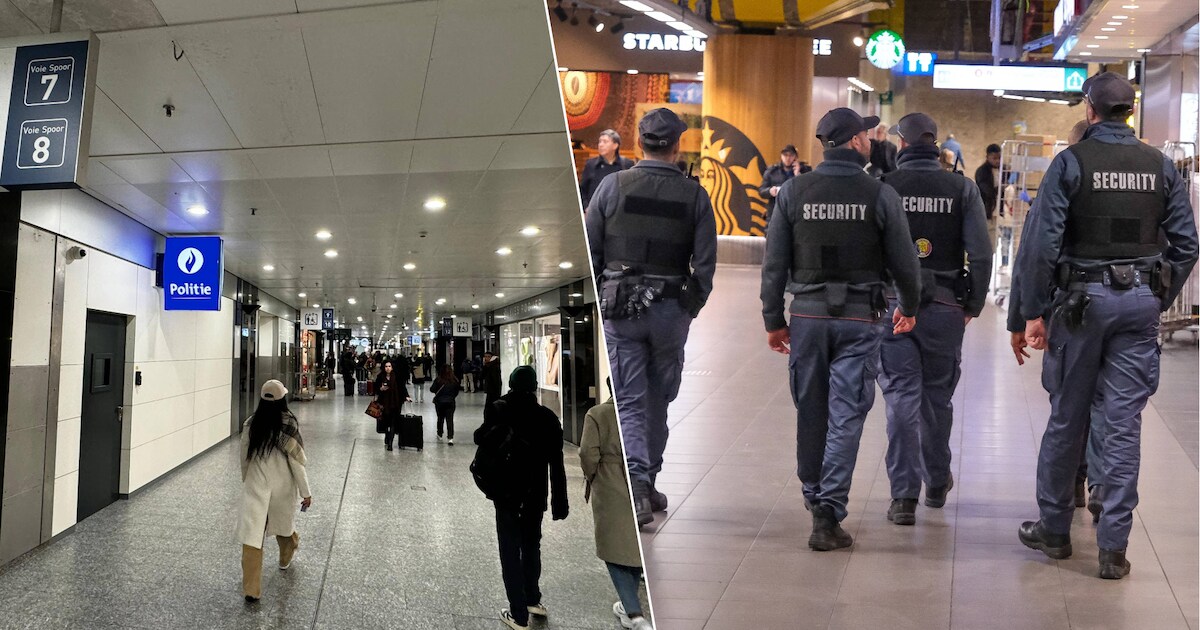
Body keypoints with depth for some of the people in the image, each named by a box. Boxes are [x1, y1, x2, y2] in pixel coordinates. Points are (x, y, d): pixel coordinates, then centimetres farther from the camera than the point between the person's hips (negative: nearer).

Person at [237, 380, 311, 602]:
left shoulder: (250, 424, -7)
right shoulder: (289, 424, -15)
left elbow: (245, 458, 5)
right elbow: (296, 461, -11)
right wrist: (306, 492, -2)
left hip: (255, 484, 0)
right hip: (282, 486, 0)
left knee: (252, 534, 0)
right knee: (284, 523, 25)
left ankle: (251, 588, -4)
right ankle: (285, 559, 52)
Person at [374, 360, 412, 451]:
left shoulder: (397, 377, -4)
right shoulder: (381, 377, 2)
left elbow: (402, 387, -1)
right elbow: (376, 388, 11)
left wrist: (406, 396, -11)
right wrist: (381, 389, -9)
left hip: (395, 402, -2)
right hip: (384, 402, 2)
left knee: (393, 423, -6)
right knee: (386, 422, 6)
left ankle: (389, 443, -6)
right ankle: (387, 441, 24)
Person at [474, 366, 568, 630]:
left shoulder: (499, 411, -10)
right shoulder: (548, 417, -7)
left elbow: (480, 438, 4)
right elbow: (556, 464, -5)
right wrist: (560, 502, 1)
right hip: (536, 494, 2)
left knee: (511, 551, 5)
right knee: (531, 545, 22)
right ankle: (533, 600, 36)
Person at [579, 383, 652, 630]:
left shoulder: (596, 414, -10)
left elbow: (588, 453, -13)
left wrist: (591, 477, 5)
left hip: (610, 491, -3)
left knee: (614, 548, 6)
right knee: (636, 545, 18)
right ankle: (629, 605, 32)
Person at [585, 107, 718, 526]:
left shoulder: (614, 185, -3)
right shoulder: (695, 195, 0)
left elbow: (588, 251, -2)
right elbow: (705, 263, 0)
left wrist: (594, 301, 10)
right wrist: (691, 308, 12)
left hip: (620, 306, -1)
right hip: (671, 308, 1)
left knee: (629, 401, 3)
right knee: (658, 400, 15)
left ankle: (636, 484, -12)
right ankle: (648, 482, 26)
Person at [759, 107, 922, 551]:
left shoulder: (794, 191, 0)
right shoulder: (880, 194, -5)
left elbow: (774, 262, 0)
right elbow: (904, 261, 1)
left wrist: (774, 320, 7)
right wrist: (909, 307, 18)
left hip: (807, 315, 2)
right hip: (859, 319, -2)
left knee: (810, 410, 14)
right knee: (846, 415, 1)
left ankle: (813, 494, 30)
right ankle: (828, 513, -1)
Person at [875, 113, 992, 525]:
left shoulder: (882, 187, -4)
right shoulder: (962, 189, 1)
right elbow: (981, 254, -3)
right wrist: (974, 305, 7)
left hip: (893, 305, -2)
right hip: (945, 306, 2)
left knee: (901, 397, 2)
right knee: (938, 396, 17)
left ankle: (904, 495, -1)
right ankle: (937, 482, 33)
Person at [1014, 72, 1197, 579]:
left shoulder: (1070, 162, -6)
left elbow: (1042, 243, -12)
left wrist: (1033, 312, -7)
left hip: (1083, 298, -3)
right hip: (1141, 301, 3)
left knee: (1066, 419, 8)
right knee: (1125, 424, 5)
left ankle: (1054, 529, 21)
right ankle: (1113, 547, 10)